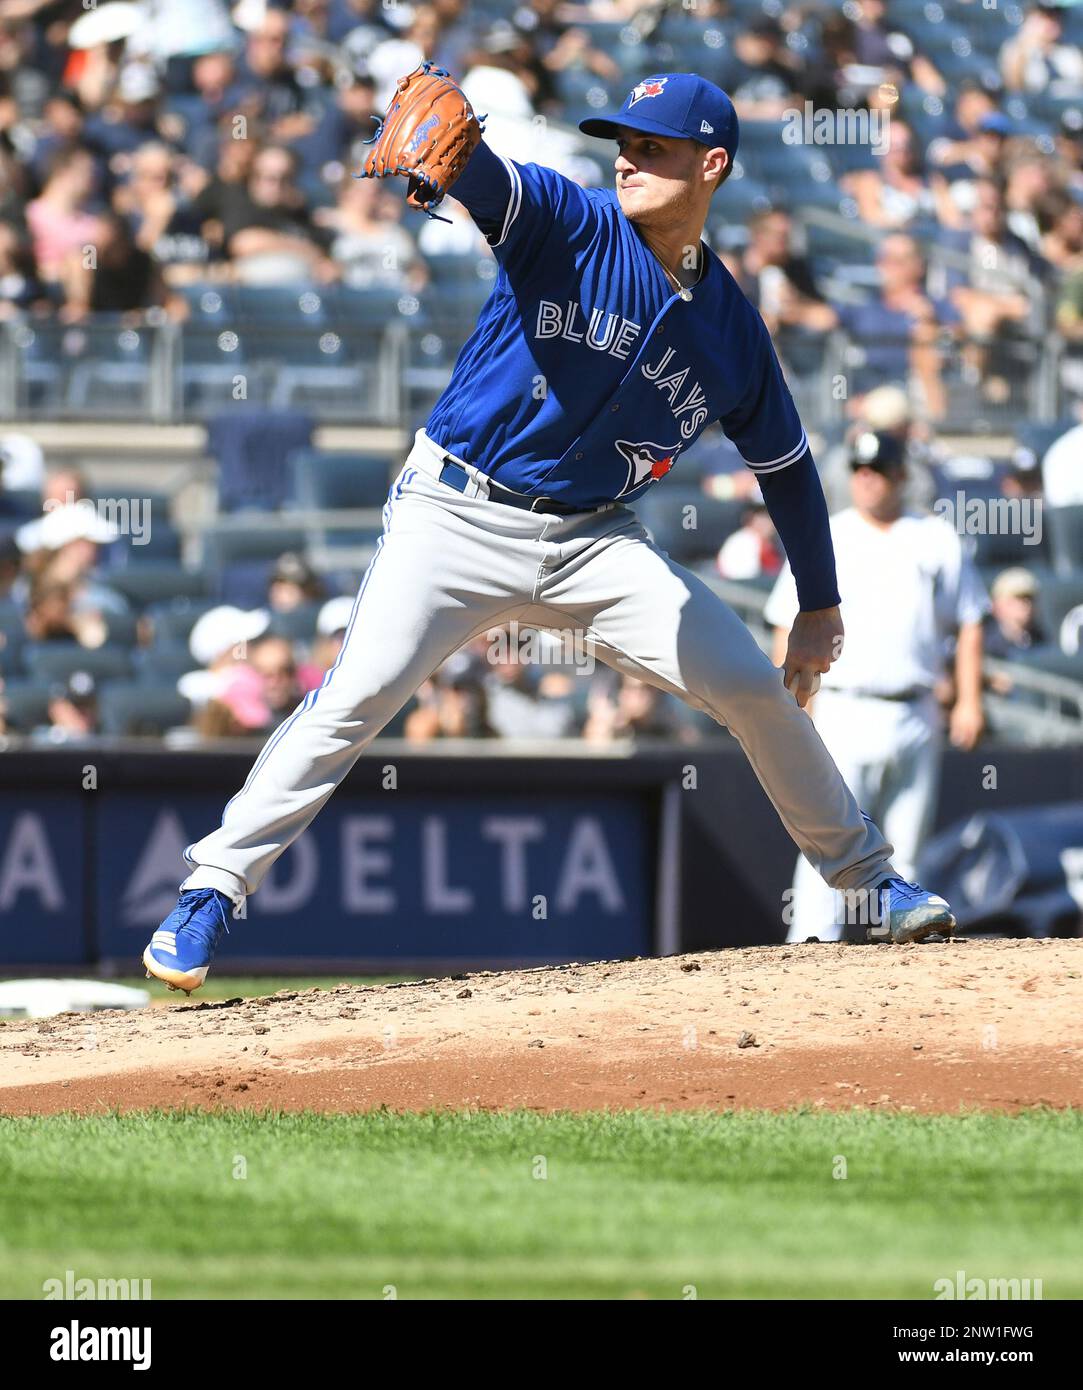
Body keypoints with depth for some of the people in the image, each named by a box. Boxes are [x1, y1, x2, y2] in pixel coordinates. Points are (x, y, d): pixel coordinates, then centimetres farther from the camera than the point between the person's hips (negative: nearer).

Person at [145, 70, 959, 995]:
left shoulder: (730, 328, 4)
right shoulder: (570, 225, -7)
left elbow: (787, 465, 17)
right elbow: (478, 175, -28)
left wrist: (821, 608, 18)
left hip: (593, 542, 4)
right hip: (458, 515, -3)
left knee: (754, 686, -3)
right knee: (359, 696, -20)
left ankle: (869, 880, 16)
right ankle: (211, 892, -13)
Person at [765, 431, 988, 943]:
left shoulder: (937, 539, 10)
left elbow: (969, 622, 11)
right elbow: (789, 628, 6)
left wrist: (969, 701, 2)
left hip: (916, 720, 2)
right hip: (843, 714, -2)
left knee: (906, 849, 6)